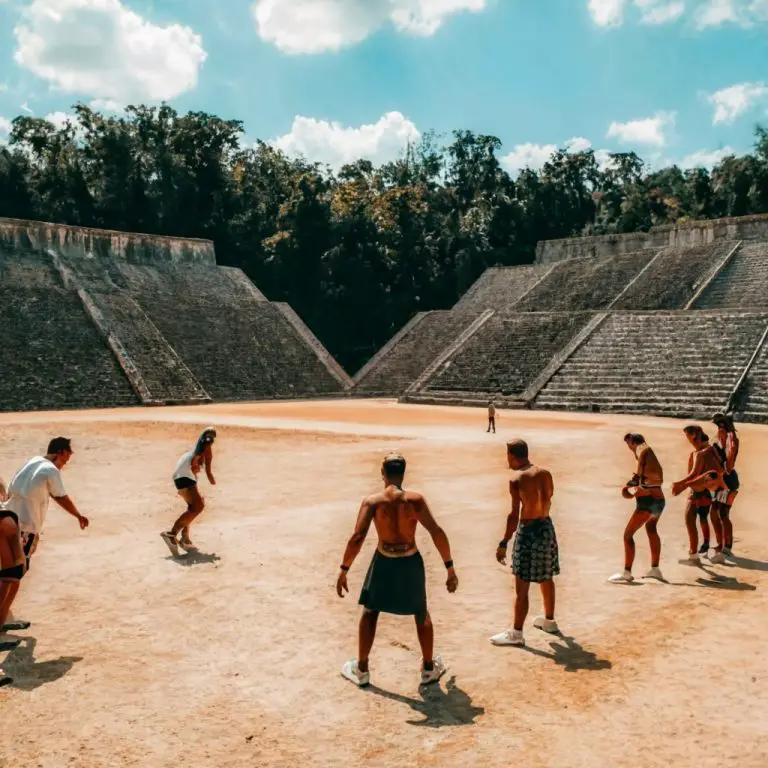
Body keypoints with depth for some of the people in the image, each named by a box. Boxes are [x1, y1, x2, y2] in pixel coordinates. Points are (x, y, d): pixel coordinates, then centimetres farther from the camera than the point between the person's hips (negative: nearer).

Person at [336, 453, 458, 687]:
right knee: (422, 615, 22)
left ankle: (361, 670, 27)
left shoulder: (372, 501, -12)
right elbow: (437, 532, -16)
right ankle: (429, 669, 33)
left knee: (369, 612, 21)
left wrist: (343, 570, -11)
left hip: (384, 562, 0)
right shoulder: (415, 499, -11)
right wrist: (450, 567, -9)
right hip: (411, 563, 1)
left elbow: (357, 538, -19)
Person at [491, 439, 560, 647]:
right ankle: (549, 621, 39)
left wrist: (503, 544, -18)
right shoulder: (545, 473, 3)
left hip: (529, 531, -7)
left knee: (522, 586, -1)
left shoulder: (517, 478, -17)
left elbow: (515, 514, -21)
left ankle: (516, 633, 5)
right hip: (547, 527, 8)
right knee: (547, 579, 23)